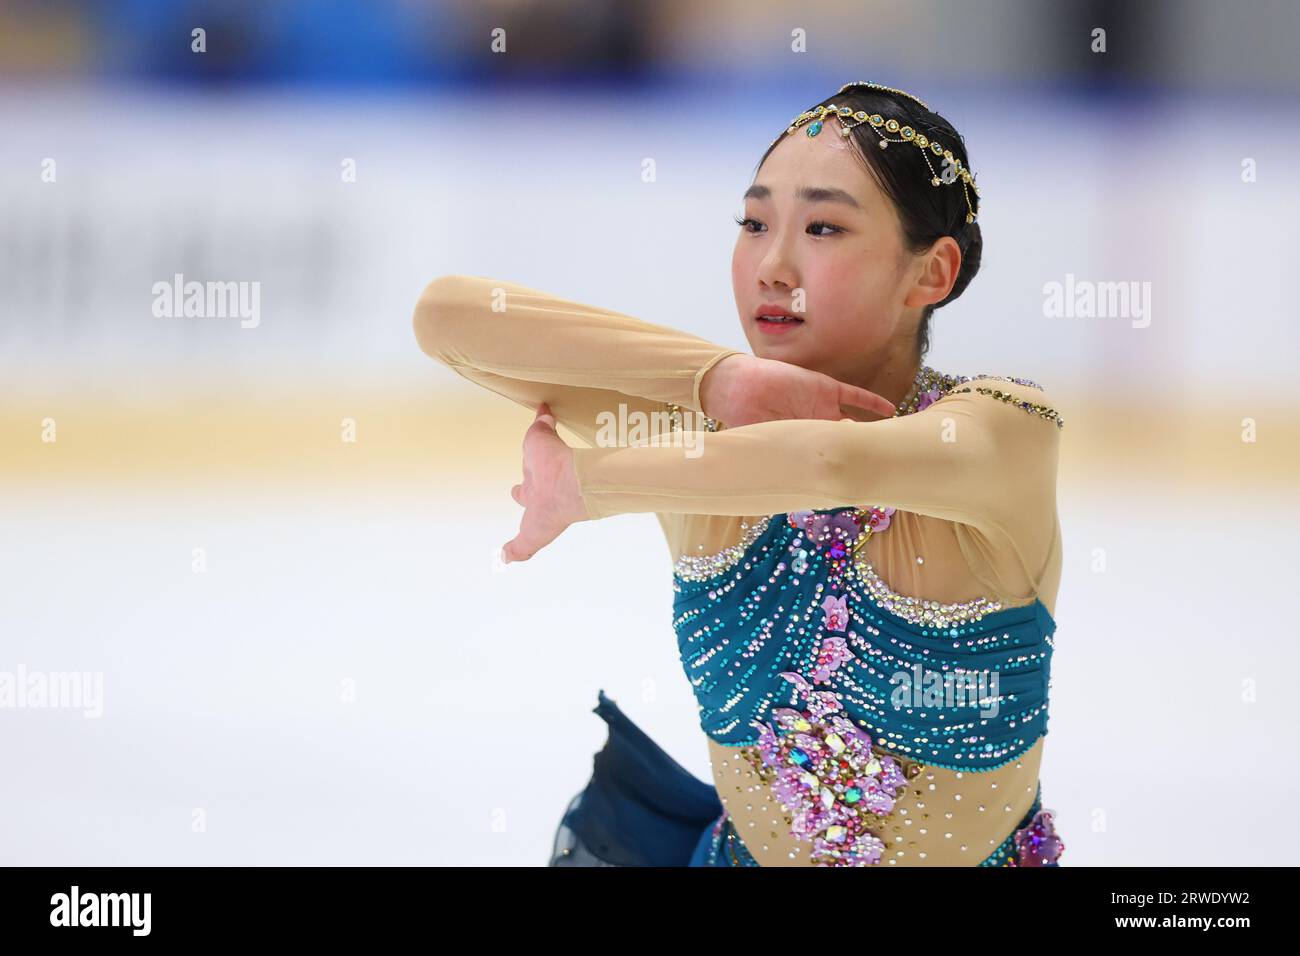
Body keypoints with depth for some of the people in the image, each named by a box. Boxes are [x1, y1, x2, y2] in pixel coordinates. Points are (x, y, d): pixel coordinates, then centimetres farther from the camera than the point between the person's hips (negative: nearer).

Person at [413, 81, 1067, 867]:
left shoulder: (1004, 427, -14)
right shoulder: (699, 424, -4)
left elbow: (836, 462, -35)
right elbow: (447, 314, -13)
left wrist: (580, 485, -23)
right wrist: (721, 378, -21)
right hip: (742, 849, 3)